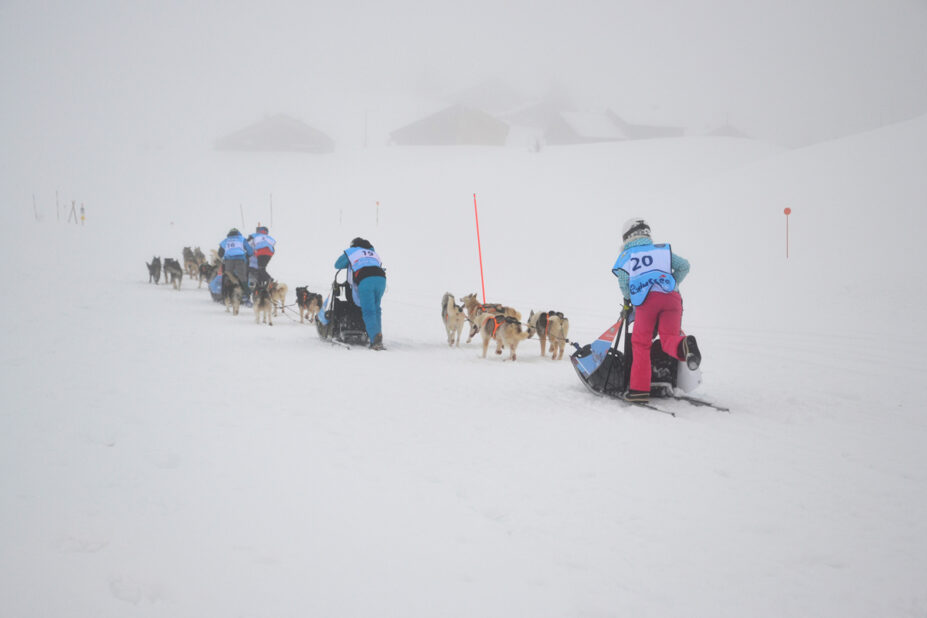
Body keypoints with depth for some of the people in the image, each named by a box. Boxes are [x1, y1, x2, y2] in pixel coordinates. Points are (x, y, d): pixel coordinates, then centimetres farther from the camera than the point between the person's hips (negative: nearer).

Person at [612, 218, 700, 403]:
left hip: (646, 299, -2)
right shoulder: (663, 250, 26)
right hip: (672, 298, 2)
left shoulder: (625, 256, 20)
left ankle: (639, 388, 1)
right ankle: (684, 345, -42)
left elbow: (623, 281, 4)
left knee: (640, 343, 7)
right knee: (669, 338, -4)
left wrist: (628, 300, 22)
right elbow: (684, 266, 15)